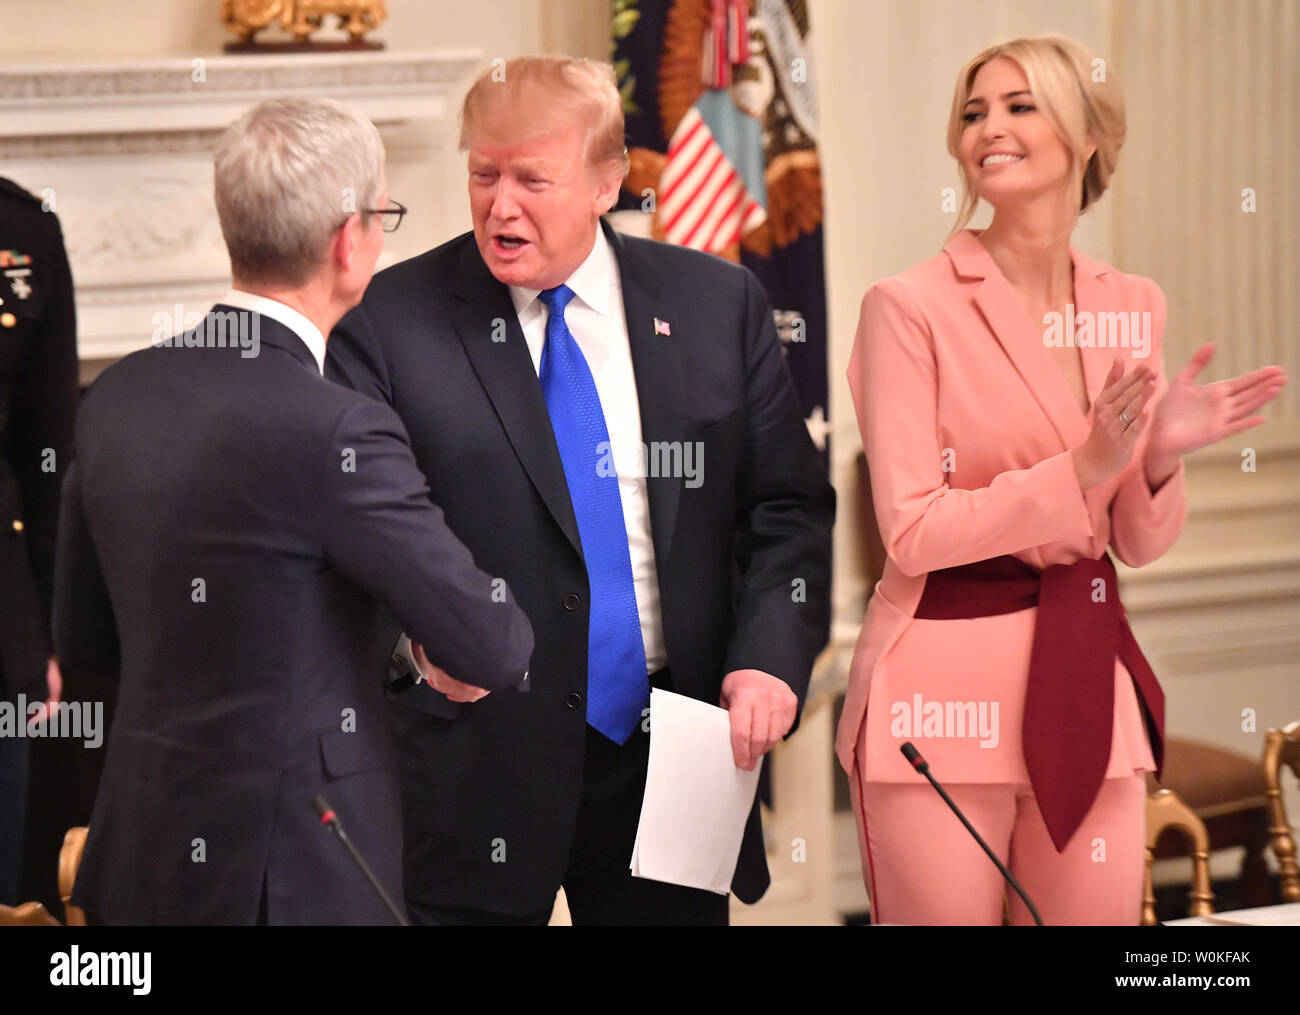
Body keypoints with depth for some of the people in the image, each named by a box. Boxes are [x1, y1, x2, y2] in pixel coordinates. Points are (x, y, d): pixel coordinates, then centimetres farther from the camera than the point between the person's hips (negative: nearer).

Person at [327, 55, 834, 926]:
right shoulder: (391, 323, -3)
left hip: (670, 750, 3)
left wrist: (771, 658, -7)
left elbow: (787, 510, 8)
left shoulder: (719, 307, 6)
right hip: (473, 767, -2)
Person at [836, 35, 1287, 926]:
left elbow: (1138, 543, 11)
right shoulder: (910, 308, -7)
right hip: (947, 697, -5)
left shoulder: (1132, 307, 8)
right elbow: (912, 530, -12)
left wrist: (1162, 455, -10)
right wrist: (1079, 473, -20)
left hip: (1089, 685, 5)